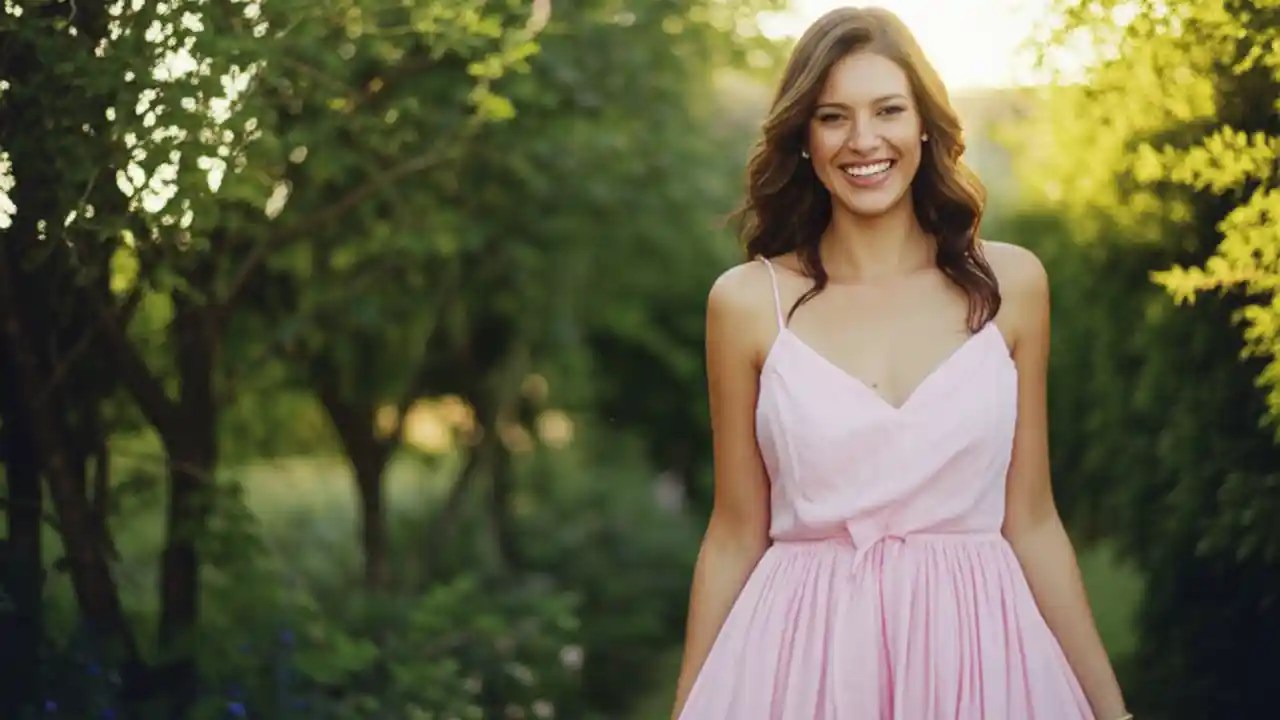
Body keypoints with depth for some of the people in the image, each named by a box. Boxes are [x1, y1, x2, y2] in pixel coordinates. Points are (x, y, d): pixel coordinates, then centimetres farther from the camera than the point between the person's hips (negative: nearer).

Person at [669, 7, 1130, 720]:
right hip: (805, 658, -1)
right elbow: (736, 536, 2)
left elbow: (1031, 522, 5)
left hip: (974, 653, 1)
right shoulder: (747, 301, -3)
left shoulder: (1010, 282, 0)